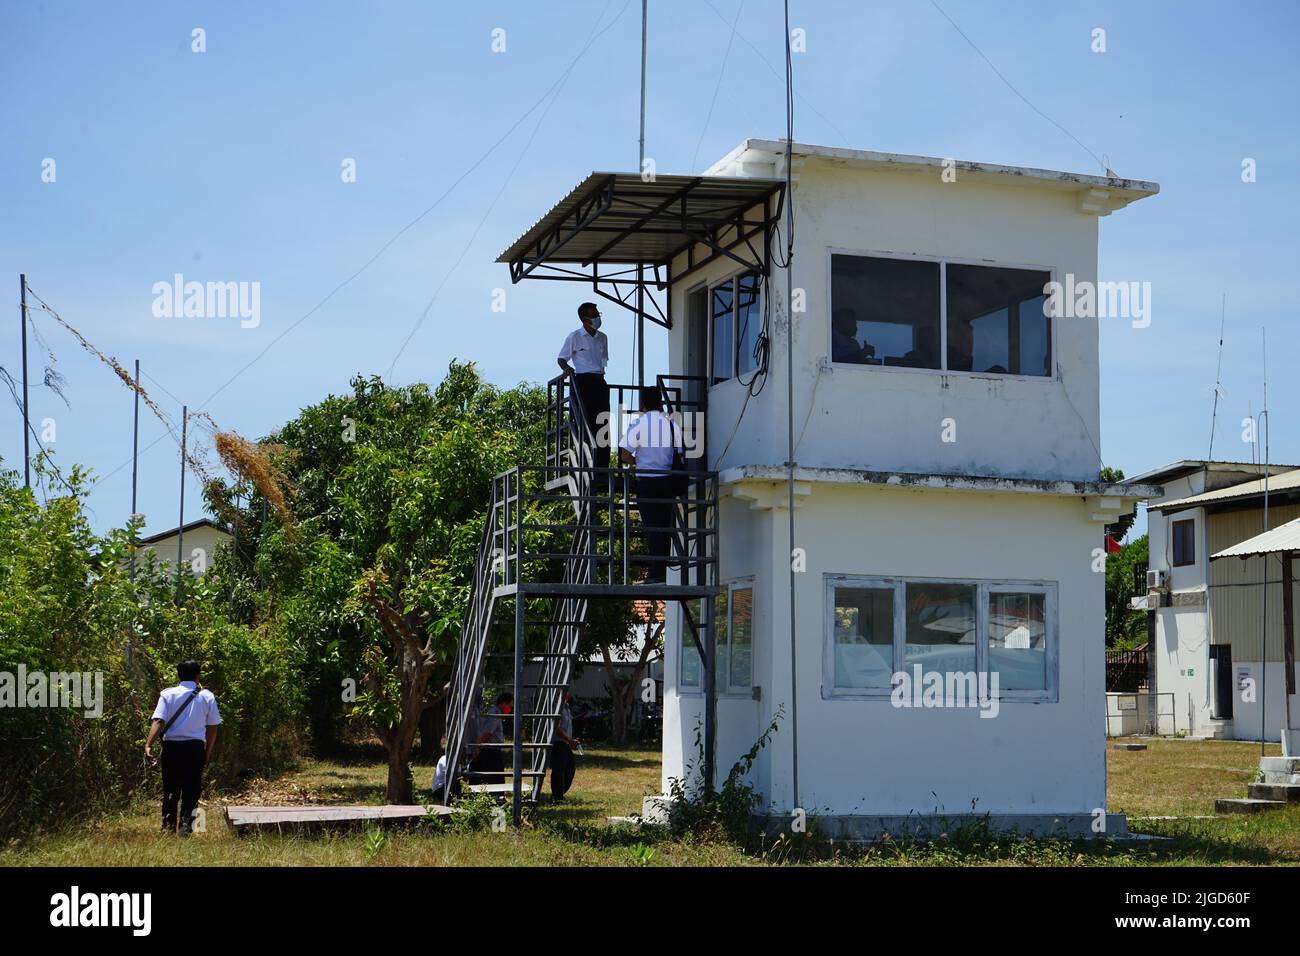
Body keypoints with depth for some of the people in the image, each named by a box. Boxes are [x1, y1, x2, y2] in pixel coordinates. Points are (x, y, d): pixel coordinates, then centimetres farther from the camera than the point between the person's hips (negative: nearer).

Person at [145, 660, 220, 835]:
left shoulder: (168, 694, 0)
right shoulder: (207, 696, 3)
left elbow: (158, 722, -12)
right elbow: (212, 727, 4)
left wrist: (148, 745, -17)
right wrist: (208, 751, 14)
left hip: (171, 746, 1)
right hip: (195, 747, -1)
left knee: (170, 787, 14)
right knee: (191, 788, 3)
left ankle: (168, 824, 18)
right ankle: (186, 824, -8)